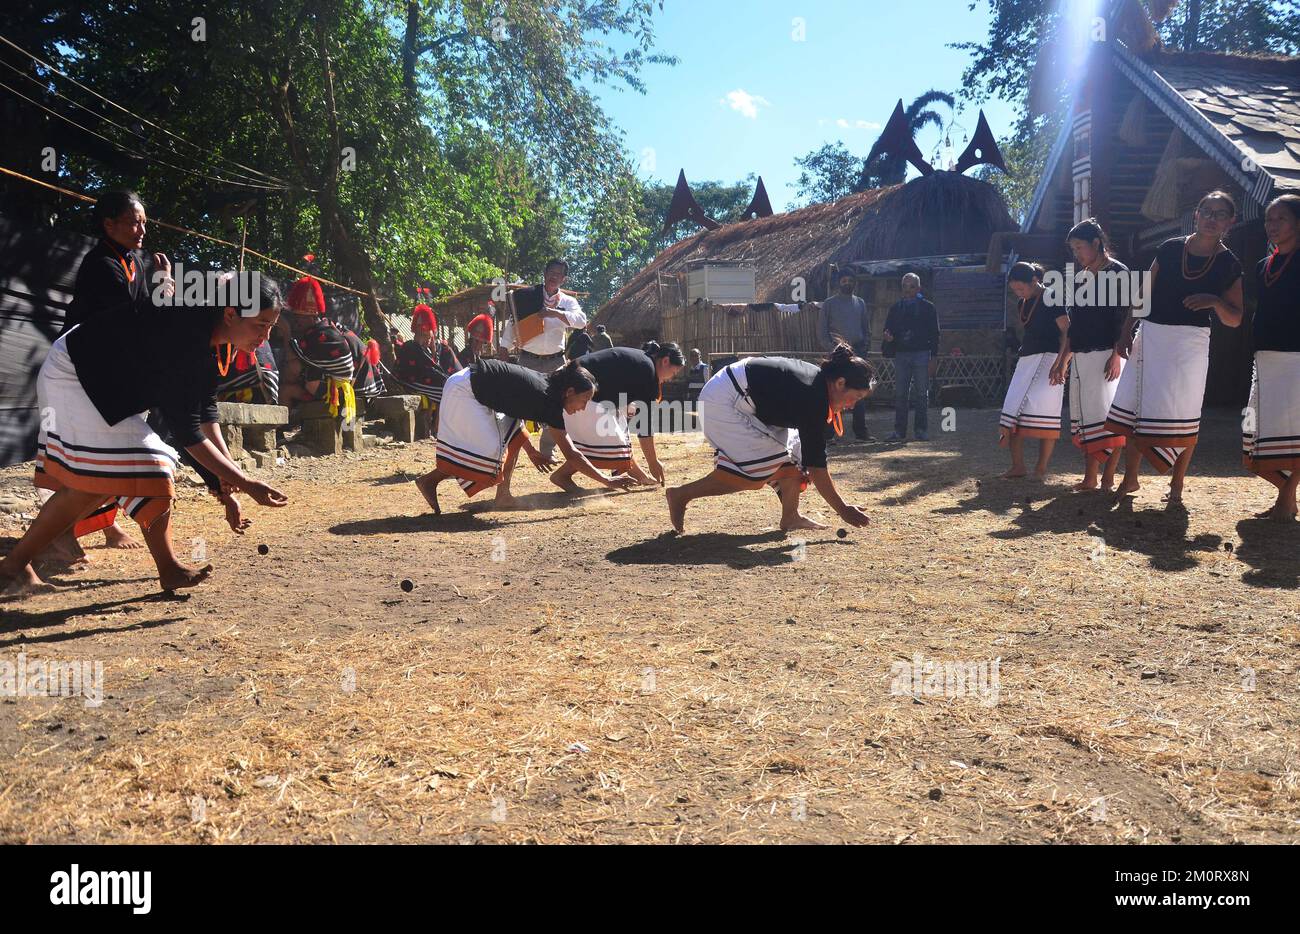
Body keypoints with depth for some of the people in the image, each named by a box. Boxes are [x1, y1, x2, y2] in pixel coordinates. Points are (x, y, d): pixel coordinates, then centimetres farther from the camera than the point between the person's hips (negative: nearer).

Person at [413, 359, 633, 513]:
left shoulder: (545, 383, 6)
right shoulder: (549, 401, -18)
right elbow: (571, 455, -18)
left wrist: (531, 451, 15)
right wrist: (607, 481, -14)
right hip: (464, 390, -10)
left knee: (511, 433, 11)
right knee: (487, 450, -12)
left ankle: (503, 495, 10)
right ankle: (431, 479, -3)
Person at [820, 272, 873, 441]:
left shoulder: (860, 303, 15)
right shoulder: (829, 304, 4)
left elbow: (867, 328, 18)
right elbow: (823, 331, 1)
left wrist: (866, 347, 3)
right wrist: (831, 348, -12)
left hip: (858, 351, 4)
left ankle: (860, 430, 8)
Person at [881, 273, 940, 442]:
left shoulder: (927, 308, 4)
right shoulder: (895, 308, 12)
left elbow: (934, 333, 2)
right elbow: (889, 329, 15)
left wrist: (934, 358, -5)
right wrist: (887, 337, -11)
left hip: (921, 354, -2)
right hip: (901, 355, 2)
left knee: (921, 395, 1)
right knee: (900, 395, 2)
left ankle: (921, 430, 8)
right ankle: (899, 431, 6)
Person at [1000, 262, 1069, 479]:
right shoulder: (1023, 303, 14)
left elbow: (1067, 331, -13)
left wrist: (1060, 363, -22)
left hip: (1048, 357, -8)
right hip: (1027, 359, 8)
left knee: (1043, 411, -13)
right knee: (1013, 408, -1)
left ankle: (1041, 468, -10)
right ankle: (1017, 466, 2)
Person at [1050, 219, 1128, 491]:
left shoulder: (1118, 272, -3)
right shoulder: (1080, 277, 16)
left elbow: (1125, 318, -9)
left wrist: (1117, 355, -18)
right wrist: (1063, 360, 17)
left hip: (1108, 355, -7)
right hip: (1080, 357, 7)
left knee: (1108, 416, -10)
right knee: (1085, 417, 5)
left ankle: (1108, 478, -8)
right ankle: (1090, 479, 8)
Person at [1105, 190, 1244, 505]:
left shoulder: (1229, 265, 2)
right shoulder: (1170, 249, 5)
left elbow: (1235, 320, 3)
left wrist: (1215, 302, -17)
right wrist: (1127, 331, 1)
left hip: (1190, 342, -2)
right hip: (1150, 336, 2)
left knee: (1182, 417, -2)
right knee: (1134, 408, 3)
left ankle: (1177, 486, 11)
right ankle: (1130, 479, 16)